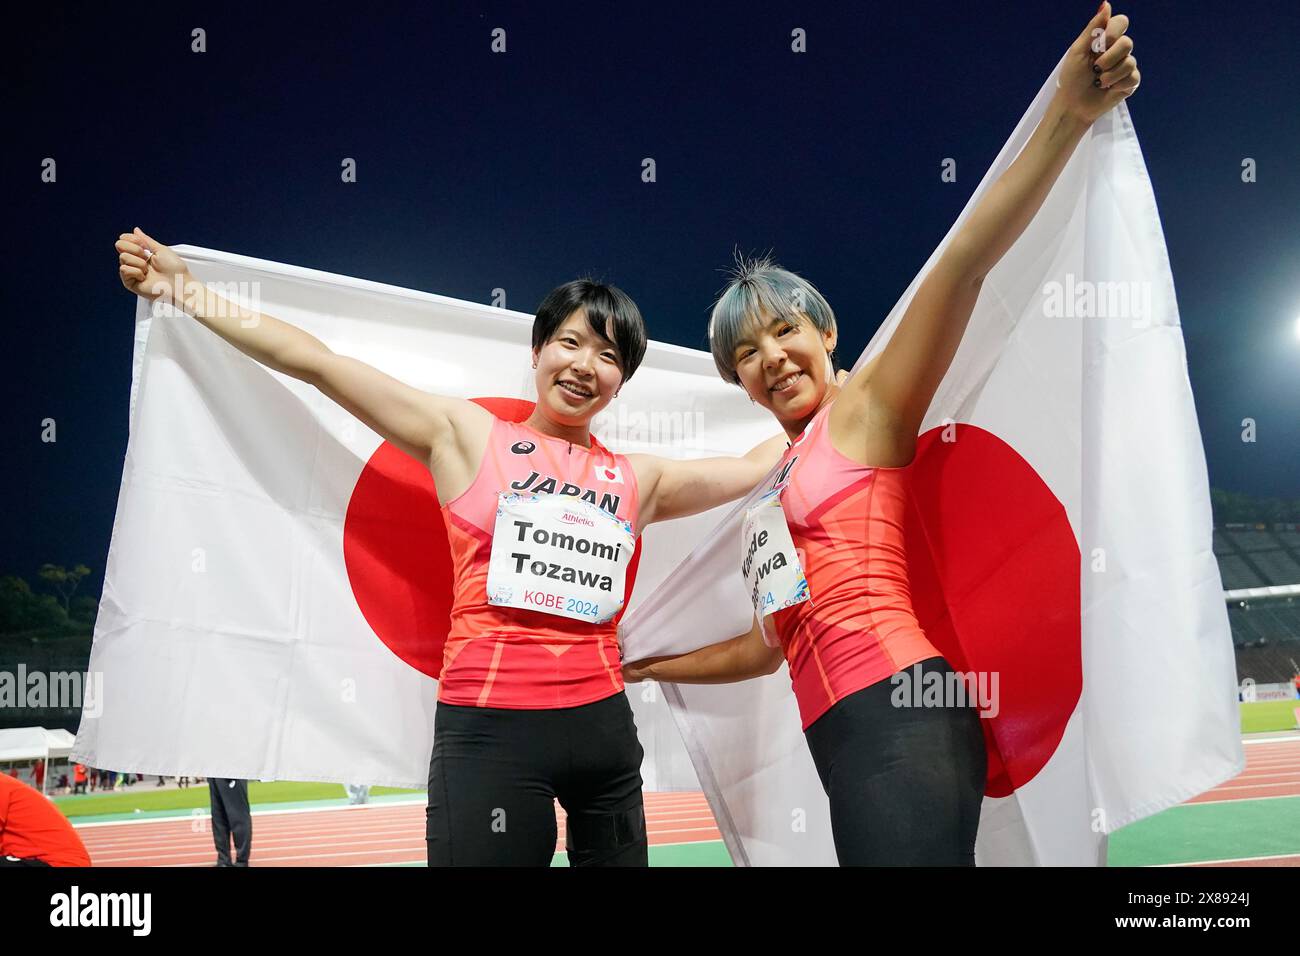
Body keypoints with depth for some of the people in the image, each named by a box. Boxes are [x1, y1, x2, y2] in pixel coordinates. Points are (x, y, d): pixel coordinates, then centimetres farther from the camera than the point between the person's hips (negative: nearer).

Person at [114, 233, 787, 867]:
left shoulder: (636, 479, 13)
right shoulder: (467, 435, 4)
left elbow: (755, 467, 26)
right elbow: (318, 363, 2)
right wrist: (186, 291, 1)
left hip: (602, 724, 4)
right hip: (490, 729, -4)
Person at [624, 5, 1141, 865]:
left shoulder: (868, 408, 5)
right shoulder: (778, 479, 24)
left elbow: (966, 258, -9)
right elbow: (775, 640, 31)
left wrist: (1069, 115, -19)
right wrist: (646, 667, 41)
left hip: (901, 719, -8)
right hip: (846, 738, 8)